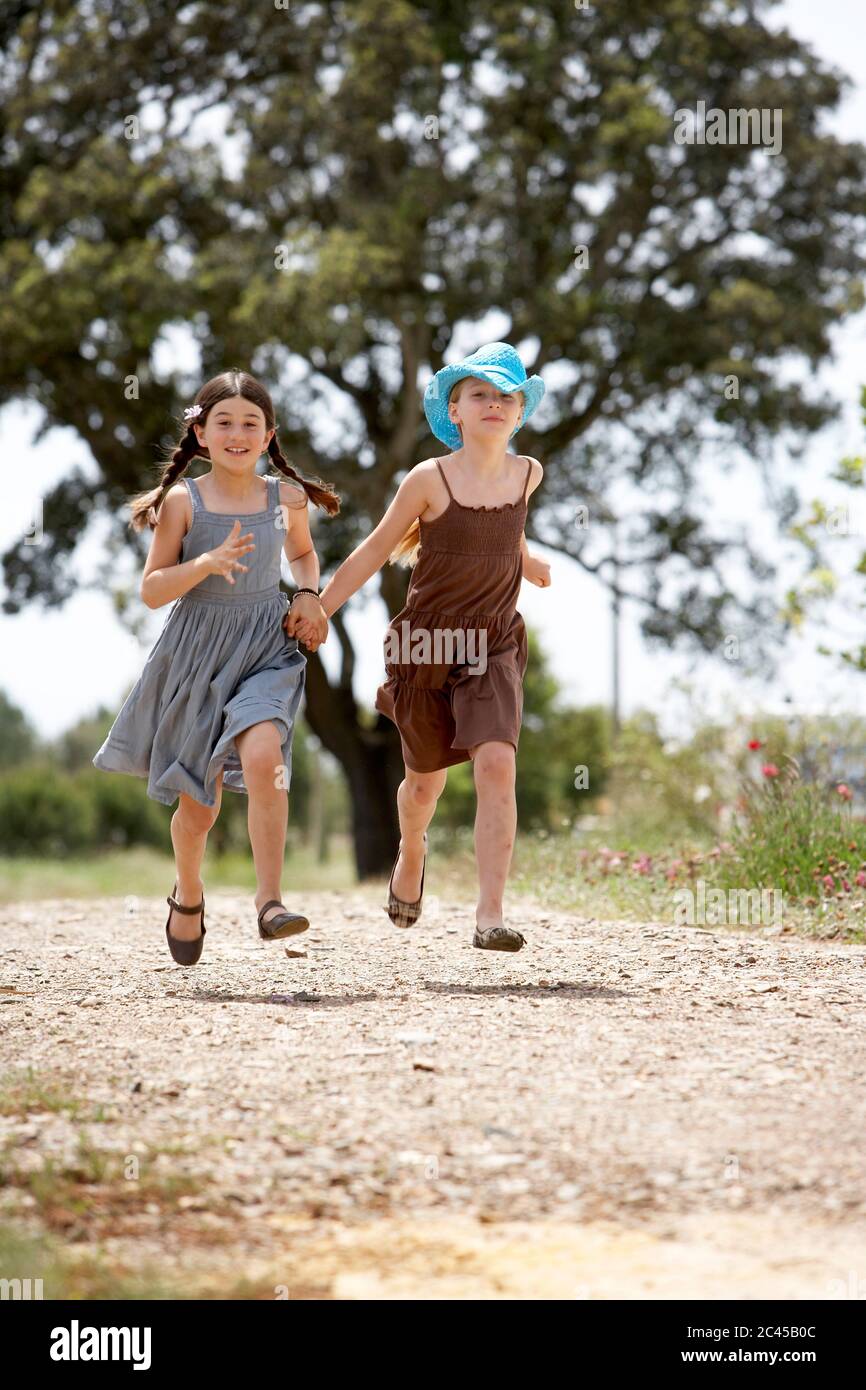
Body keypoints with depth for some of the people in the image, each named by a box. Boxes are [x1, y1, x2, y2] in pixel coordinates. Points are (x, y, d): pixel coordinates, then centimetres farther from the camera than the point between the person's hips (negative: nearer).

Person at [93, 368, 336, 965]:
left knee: (262, 758, -28)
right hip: (197, 652, 0)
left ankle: (269, 899, -24)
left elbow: (303, 552, 23)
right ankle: (189, 894, 38)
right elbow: (152, 590, -6)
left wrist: (309, 595, 3)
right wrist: (207, 563, -22)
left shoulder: (286, 497, 1)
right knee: (198, 804, 8)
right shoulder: (183, 501, -6)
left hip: (267, 648, 0)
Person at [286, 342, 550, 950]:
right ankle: (411, 854, 51)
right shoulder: (430, 479, -11)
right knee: (426, 777, 15)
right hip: (427, 646, -1)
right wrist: (318, 609, 0)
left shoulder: (527, 474, 0)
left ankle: (490, 915, -23)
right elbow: (378, 548, -1)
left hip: (493, 647, 1)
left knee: (497, 764, -21)